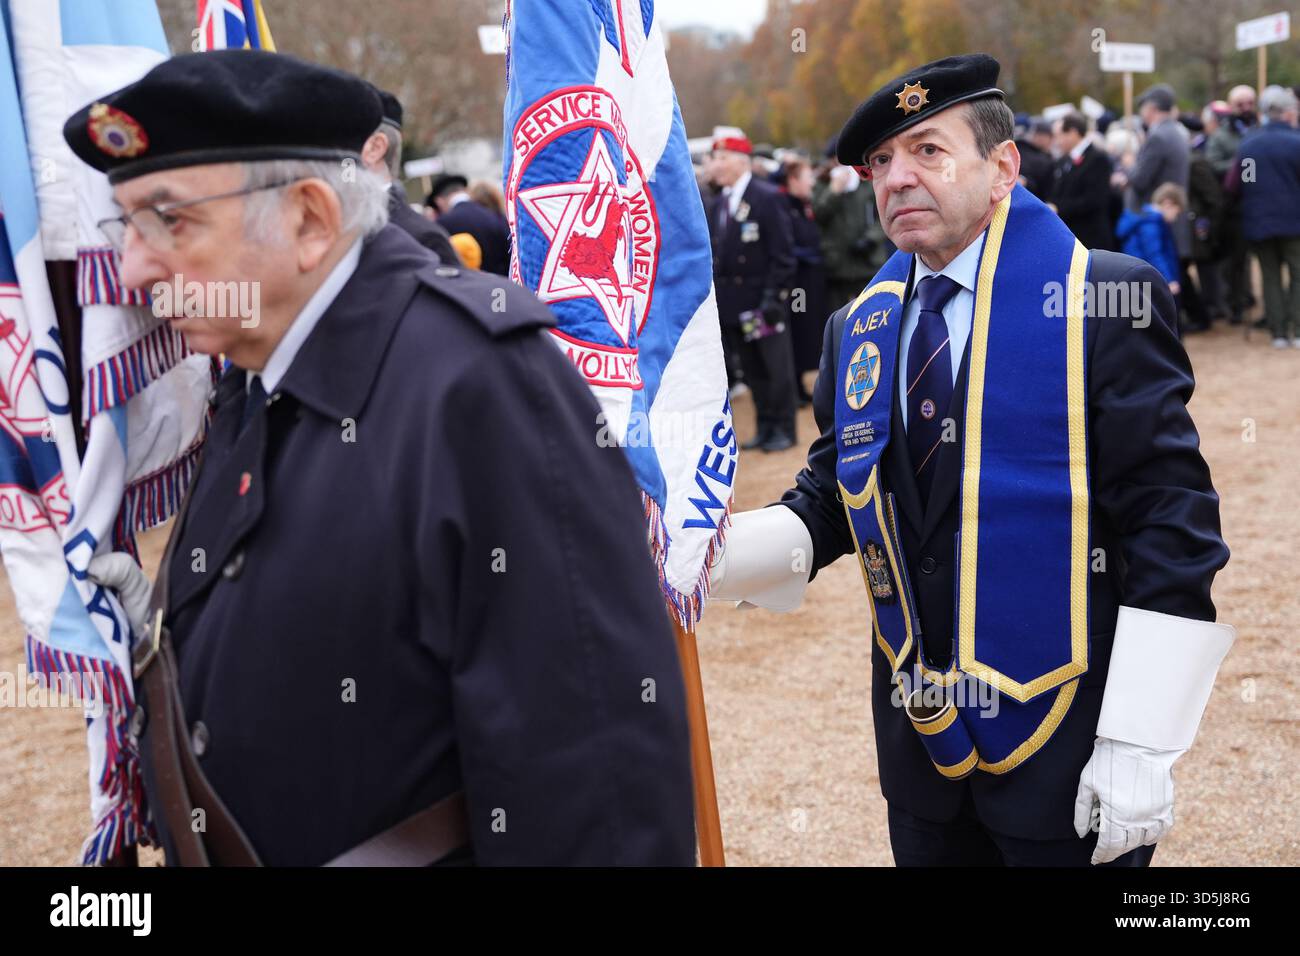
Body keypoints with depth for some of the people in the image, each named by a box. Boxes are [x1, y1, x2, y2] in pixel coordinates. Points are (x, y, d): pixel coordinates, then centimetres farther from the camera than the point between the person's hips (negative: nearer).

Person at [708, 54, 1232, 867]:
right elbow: (832, 496, 10)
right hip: (920, 741, 5)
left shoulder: (1102, 300, -10)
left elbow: (1170, 520, -13)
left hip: (1065, 747, -5)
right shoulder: (860, 331, 6)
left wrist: (1138, 744, -17)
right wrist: (725, 551, -12)